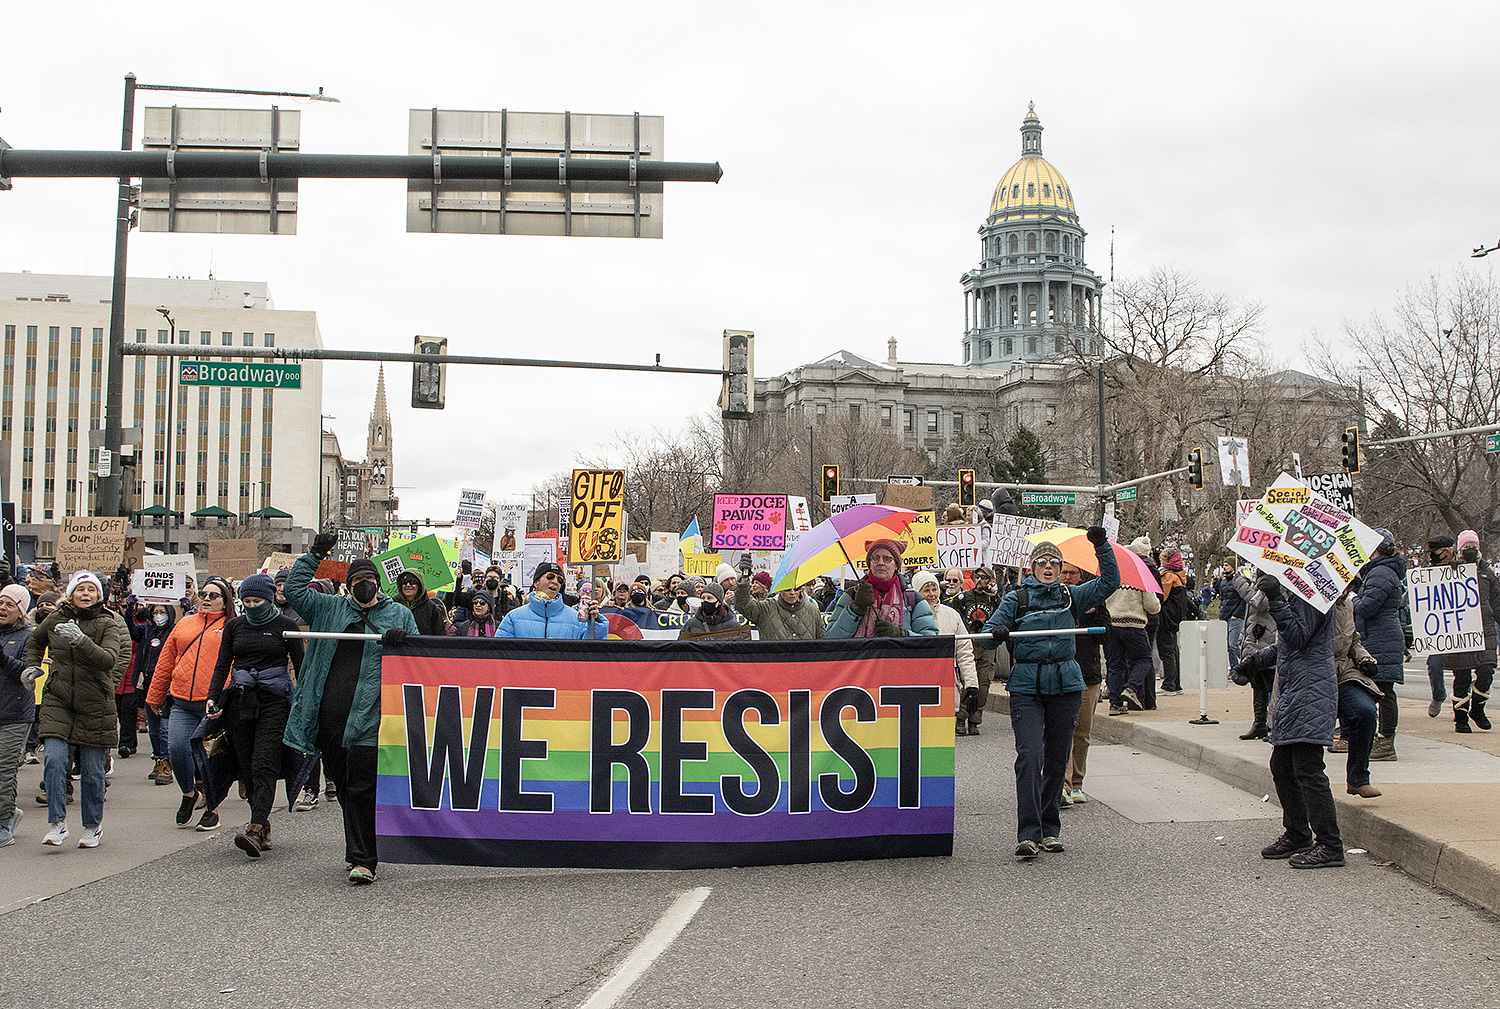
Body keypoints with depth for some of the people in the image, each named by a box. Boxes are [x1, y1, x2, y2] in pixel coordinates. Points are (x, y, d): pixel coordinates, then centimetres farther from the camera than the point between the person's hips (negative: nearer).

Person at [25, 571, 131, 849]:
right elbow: (36, 642, 27)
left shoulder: (108, 624, -5)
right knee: (53, 759, -14)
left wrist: (81, 641, -35)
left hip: (95, 705, -2)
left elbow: (109, 660, -22)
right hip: (57, 700, 2)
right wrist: (32, 666, 12)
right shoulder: (56, 619, 5)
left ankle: (93, 826, 20)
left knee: (92, 770, 3)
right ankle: (58, 823, -6)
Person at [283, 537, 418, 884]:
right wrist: (315, 555, 7)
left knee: (362, 789, -9)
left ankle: (364, 860, -6)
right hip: (329, 716, 4)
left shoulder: (399, 614, 10)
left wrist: (400, 640, -10)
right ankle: (360, 851, 24)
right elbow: (294, 588, 14)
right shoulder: (331, 608, 16)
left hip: (366, 717, -4)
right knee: (343, 785, 10)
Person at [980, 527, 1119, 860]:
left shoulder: (1071, 596, 11)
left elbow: (1109, 582, 6)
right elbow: (986, 638, 4)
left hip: (1065, 683, 3)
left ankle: (1050, 829, 21)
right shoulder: (1016, 598, 6)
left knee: (1057, 758, 8)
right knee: (1029, 756, -14)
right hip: (1026, 685, -2)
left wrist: (1102, 547, -4)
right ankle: (1028, 835, -14)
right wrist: (996, 633, -19)